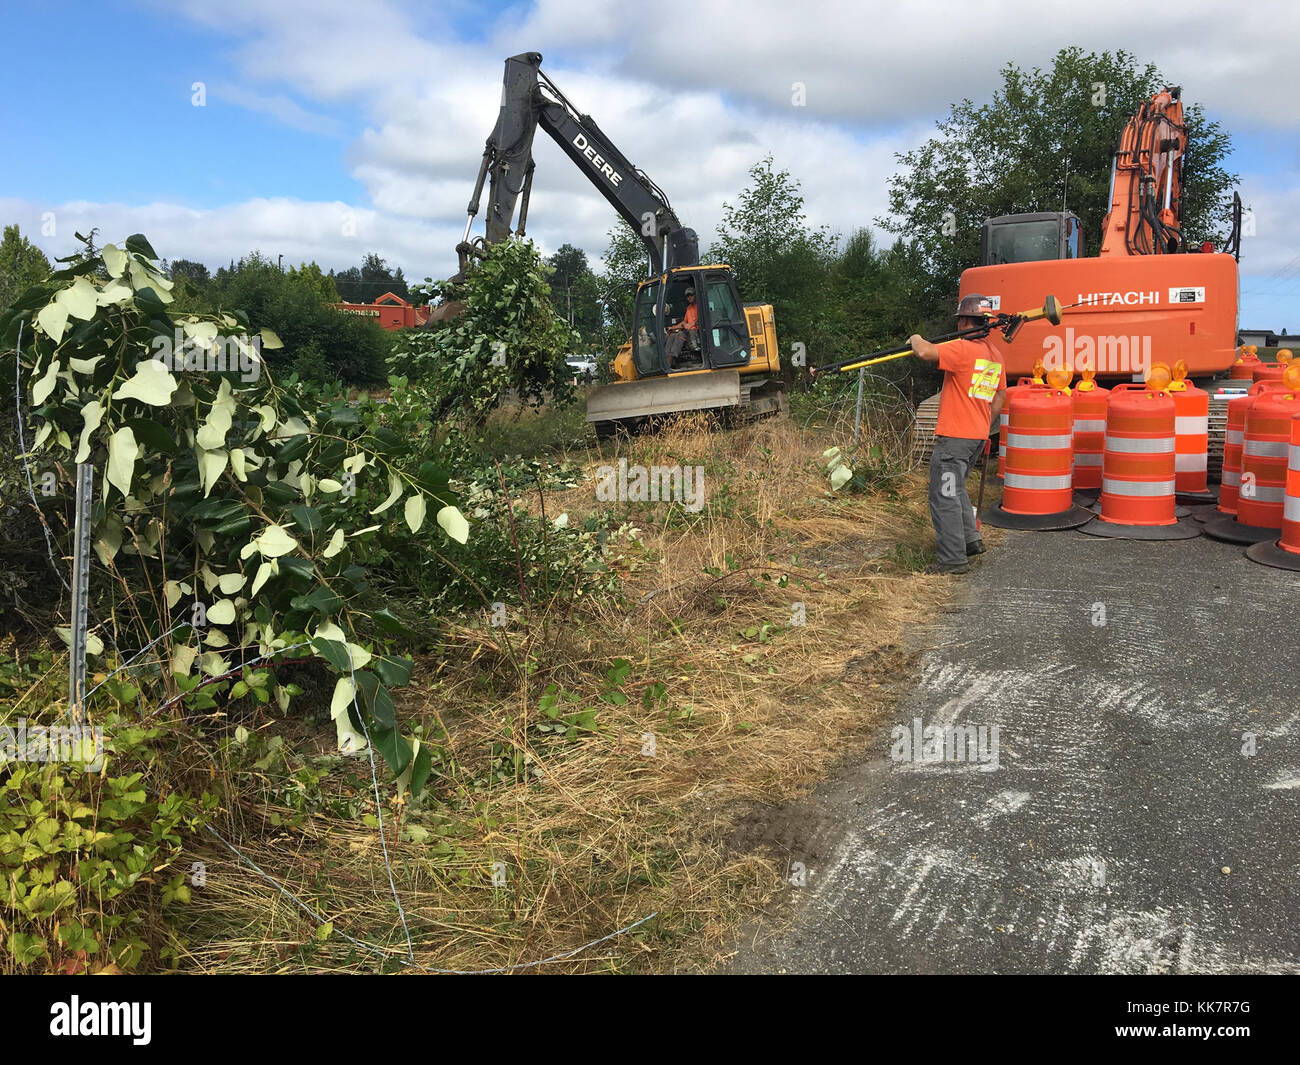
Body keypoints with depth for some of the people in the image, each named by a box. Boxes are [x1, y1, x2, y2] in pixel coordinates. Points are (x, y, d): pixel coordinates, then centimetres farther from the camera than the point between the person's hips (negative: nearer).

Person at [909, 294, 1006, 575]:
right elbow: (1000, 395, 20)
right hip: (978, 436, 9)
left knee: (944, 497, -3)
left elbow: (925, 352, -29)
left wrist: (916, 339, -6)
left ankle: (953, 560, -1)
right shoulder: (994, 354, 13)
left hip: (954, 437, -9)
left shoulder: (963, 349, -16)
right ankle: (971, 540, 29)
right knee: (954, 490, 25)